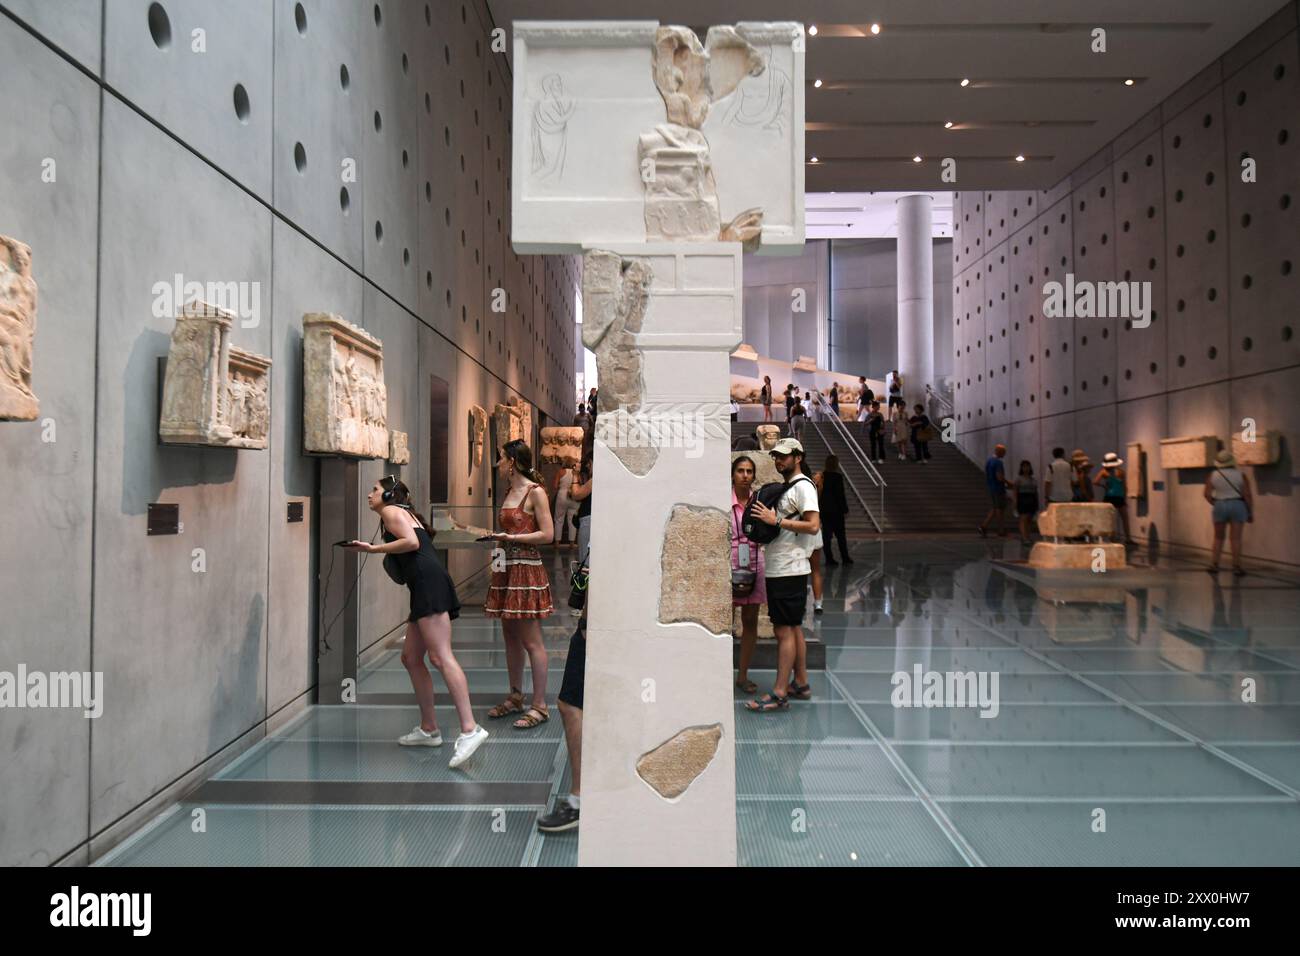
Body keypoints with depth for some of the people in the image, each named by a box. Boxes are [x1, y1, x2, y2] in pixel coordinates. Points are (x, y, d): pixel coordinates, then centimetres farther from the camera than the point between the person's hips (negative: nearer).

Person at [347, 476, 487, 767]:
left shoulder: (391, 510, 6)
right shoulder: (405, 514, 32)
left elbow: (412, 542, -11)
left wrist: (373, 549, -5)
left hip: (428, 581, -10)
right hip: (425, 589, 10)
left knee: (440, 656, -18)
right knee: (411, 658, 14)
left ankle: (470, 729, -25)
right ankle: (429, 729, 19)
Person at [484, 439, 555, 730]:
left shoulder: (535, 492, -9)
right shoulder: (509, 491, 15)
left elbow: (547, 534, -14)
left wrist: (511, 537, -16)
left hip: (527, 569, -9)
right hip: (507, 569, 9)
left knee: (531, 641, -5)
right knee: (510, 637, 14)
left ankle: (540, 706, 2)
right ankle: (515, 697, 26)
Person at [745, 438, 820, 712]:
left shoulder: (803, 486, -10)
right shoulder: (784, 487, 20)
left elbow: (813, 525, -22)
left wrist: (776, 520, -23)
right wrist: (763, 515, 9)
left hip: (789, 570, -10)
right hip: (778, 568, 10)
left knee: (784, 630, -9)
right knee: (793, 628, 14)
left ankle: (779, 693, -6)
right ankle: (801, 684, 22)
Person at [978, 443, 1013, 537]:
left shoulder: (988, 460, 11)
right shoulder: (998, 462, -18)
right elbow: (1000, 477, -25)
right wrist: (1008, 483, -7)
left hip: (990, 488, 9)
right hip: (998, 489, -9)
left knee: (995, 508, 15)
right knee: (1000, 508, 1)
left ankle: (984, 525, 5)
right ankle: (1000, 531, 8)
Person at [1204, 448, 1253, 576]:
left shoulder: (1212, 476, -1)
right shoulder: (1240, 475, -3)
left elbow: (1207, 494, -5)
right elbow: (1248, 495, -6)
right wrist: (1251, 513, 0)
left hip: (1220, 506, 1)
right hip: (1237, 506, -1)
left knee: (1218, 537, 12)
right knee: (1236, 538, 0)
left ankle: (1214, 565, 8)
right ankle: (1236, 567, 0)